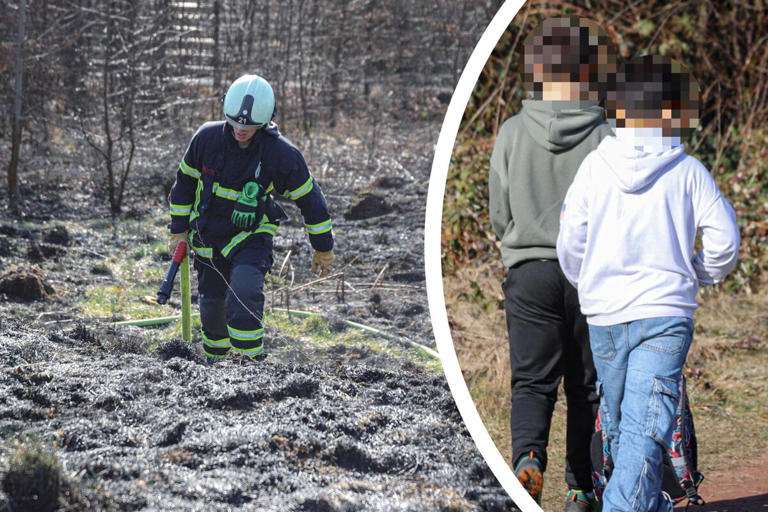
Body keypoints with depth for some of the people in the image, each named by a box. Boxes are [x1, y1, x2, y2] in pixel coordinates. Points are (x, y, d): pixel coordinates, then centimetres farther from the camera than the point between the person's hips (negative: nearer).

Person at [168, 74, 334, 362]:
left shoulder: (282, 154, -20)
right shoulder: (207, 138, -13)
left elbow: (309, 198, -7)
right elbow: (185, 181, 5)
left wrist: (323, 248, 0)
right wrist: (179, 229, 9)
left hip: (251, 238, -3)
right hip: (208, 236, 3)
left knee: (244, 297, -27)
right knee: (212, 308, 14)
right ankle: (214, 364, 39)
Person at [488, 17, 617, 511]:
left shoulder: (512, 133, -3)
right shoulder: (605, 137, -6)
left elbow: (499, 215, 3)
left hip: (529, 271, 0)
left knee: (532, 381, 4)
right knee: (587, 385, 10)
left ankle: (529, 454, -23)